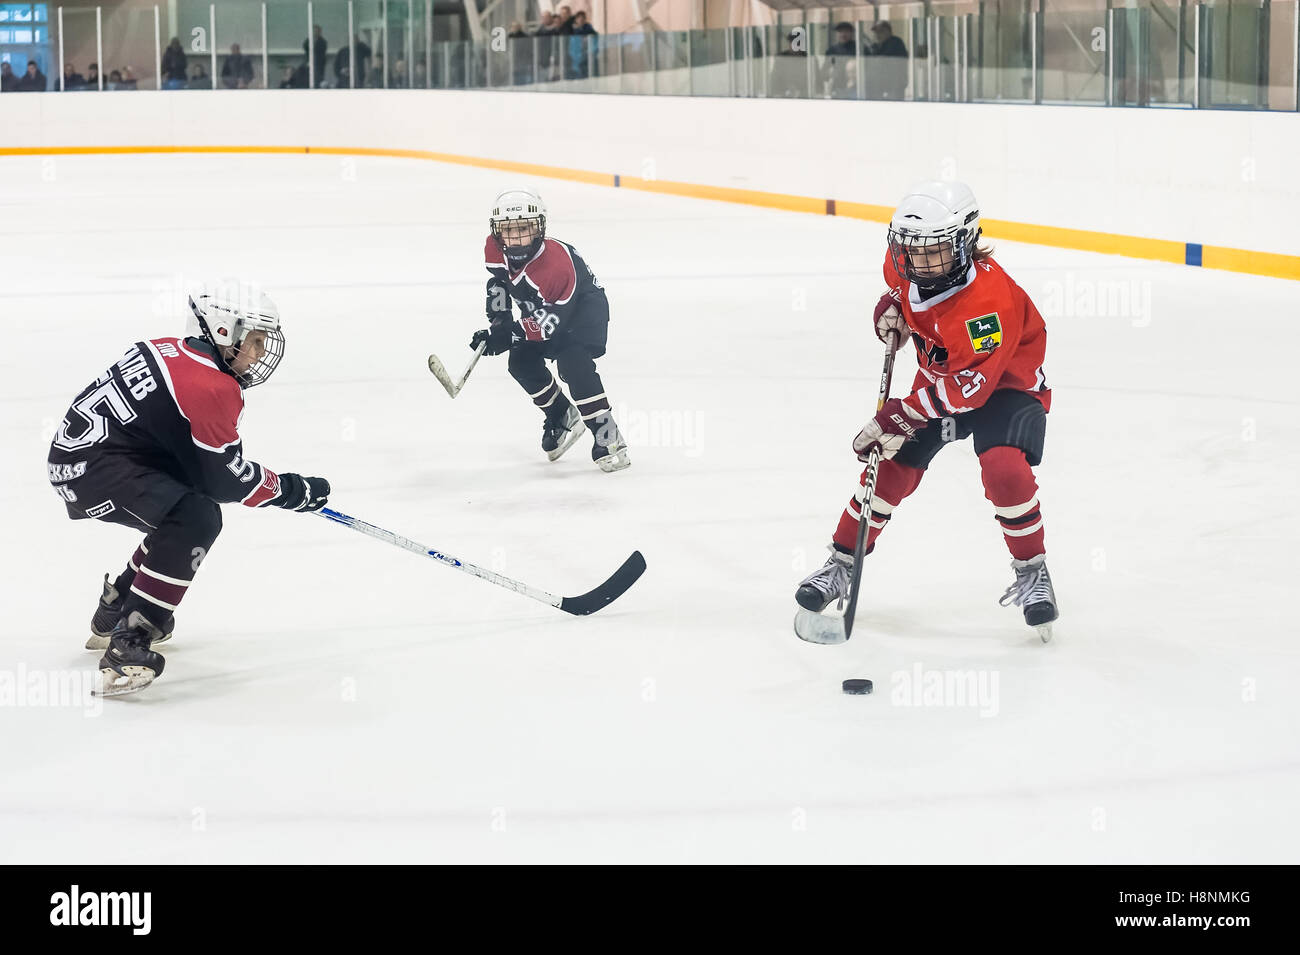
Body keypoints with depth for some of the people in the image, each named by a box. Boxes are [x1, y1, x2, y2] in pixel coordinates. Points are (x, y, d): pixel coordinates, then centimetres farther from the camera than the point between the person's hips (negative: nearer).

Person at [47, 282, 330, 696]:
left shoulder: (168, 351, 12)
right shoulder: (212, 389, -17)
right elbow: (224, 480, -12)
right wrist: (292, 490, -1)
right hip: (91, 465, -11)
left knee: (197, 515, 22)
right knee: (196, 519, -23)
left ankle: (112, 615, 34)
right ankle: (125, 646, -26)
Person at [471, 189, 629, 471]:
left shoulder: (557, 265, -40)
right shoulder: (496, 248, -19)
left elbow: (553, 320, -35)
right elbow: (498, 277, 6)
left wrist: (510, 334, -40)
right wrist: (499, 320, -2)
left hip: (583, 306, -8)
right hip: (542, 307, 8)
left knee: (573, 363, -28)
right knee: (522, 363, 0)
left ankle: (608, 437, -24)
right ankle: (563, 418, 23)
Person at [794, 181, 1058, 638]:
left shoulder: (987, 298, -37)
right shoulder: (905, 265, -14)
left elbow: (968, 387, -36)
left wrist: (898, 417, -36)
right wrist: (891, 308, -6)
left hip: (1006, 384, -6)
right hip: (940, 379, 6)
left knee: (1005, 470, -28)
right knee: (894, 467, -2)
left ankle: (1032, 573, -8)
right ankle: (842, 564, 13)